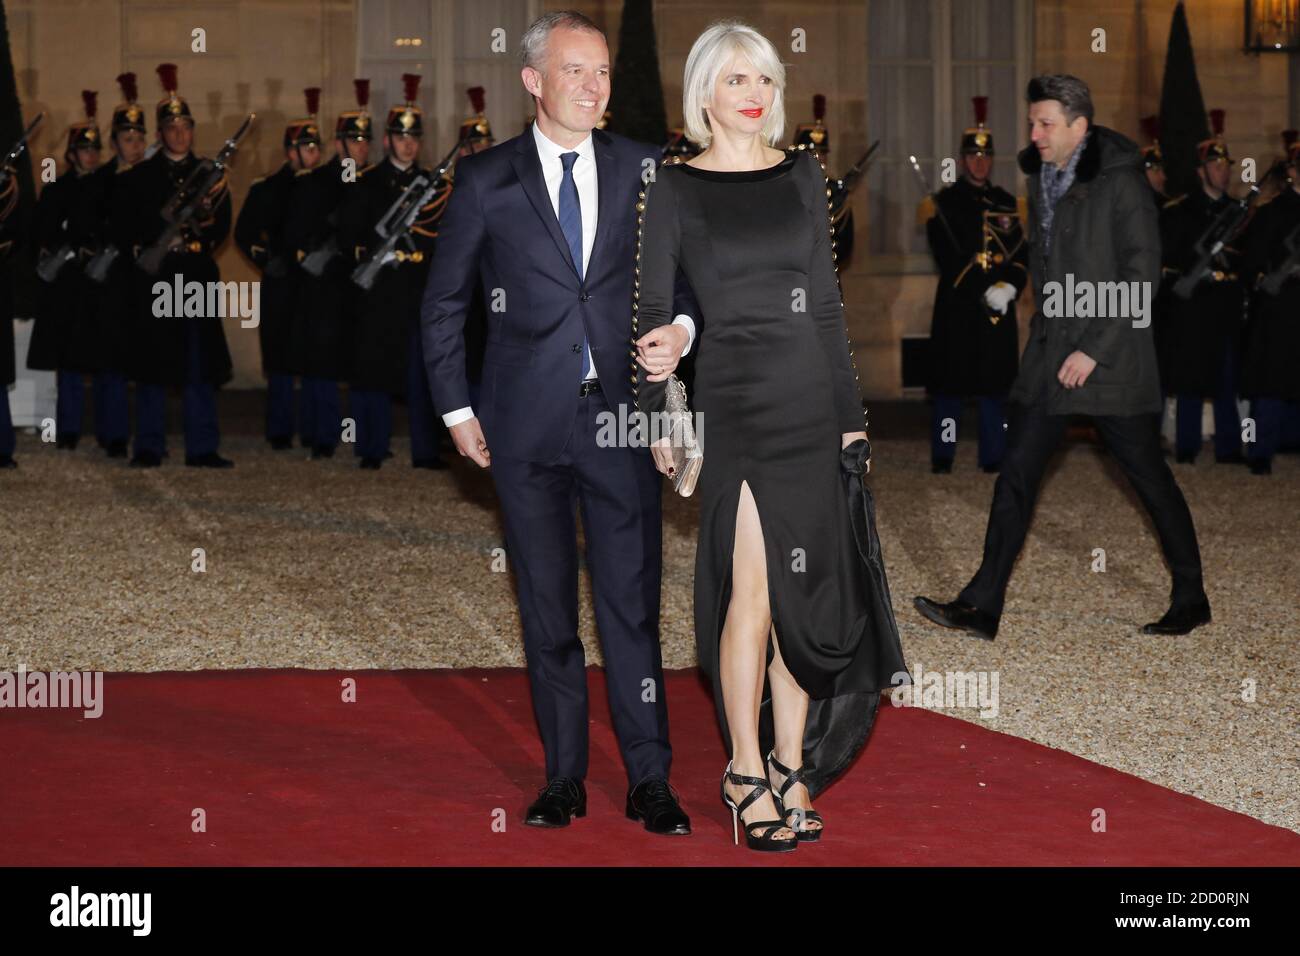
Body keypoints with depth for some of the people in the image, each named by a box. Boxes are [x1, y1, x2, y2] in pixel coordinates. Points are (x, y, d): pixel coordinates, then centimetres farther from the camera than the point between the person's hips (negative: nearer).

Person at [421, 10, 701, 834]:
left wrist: (681, 330, -14)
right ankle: (564, 775, 18)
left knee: (633, 603, 0)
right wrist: (456, 409, 5)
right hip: (526, 426, 0)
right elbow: (443, 302, 9)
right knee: (547, 607, 8)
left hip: (621, 419, 0)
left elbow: (687, 271, 8)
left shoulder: (644, 169, 4)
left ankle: (650, 780, 8)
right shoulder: (487, 180, 3)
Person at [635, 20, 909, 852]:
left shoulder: (804, 175, 10)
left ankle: (792, 769, 14)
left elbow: (827, 302, 13)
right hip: (734, 399, -4)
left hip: (811, 397, 4)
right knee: (753, 589, -8)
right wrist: (657, 422, -5)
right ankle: (747, 773, 2)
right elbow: (653, 313, 1)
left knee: (805, 590, 5)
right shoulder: (675, 189, 0)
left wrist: (850, 409, 11)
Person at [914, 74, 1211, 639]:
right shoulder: (1042, 177, 9)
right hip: (1050, 352, 7)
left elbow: (1141, 277, -16)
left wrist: (1094, 349, -18)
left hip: (1111, 358, -7)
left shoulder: (1121, 183, -13)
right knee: (1016, 474, 1)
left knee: (1148, 476, 3)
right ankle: (981, 607, 2)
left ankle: (1191, 600, 17)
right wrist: (1045, 332, 17)